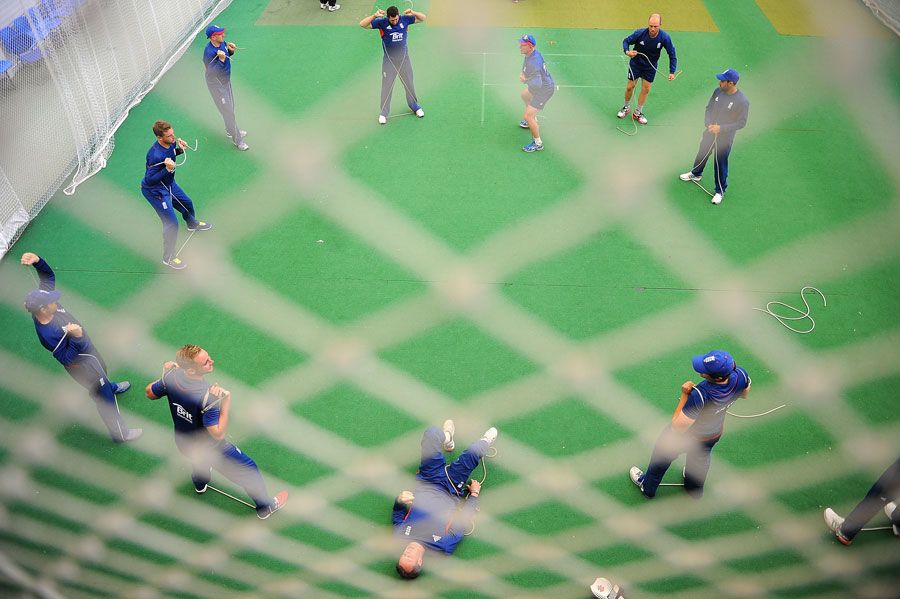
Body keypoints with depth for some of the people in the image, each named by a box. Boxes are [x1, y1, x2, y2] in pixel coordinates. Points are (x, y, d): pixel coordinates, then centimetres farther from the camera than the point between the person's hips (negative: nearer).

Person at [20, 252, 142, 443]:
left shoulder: (42, 301, -20)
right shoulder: (47, 334, -40)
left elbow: (49, 276, -10)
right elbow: (66, 358, -31)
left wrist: (37, 261, -30)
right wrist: (76, 338, -45)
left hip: (87, 349, 8)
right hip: (81, 364, -8)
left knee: (102, 372, 39)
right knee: (105, 397, 7)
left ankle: (110, 387, 73)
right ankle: (119, 433, 25)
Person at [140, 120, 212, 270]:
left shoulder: (170, 143, -14)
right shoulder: (155, 155, -37)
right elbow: (149, 180, -31)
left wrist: (180, 149, -10)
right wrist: (167, 169, -42)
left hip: (169, 184, 8)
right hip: (155, 191, -8)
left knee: (187, 204, 28)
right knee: (171, 224, -6)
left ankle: (192, 224, 64)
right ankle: (168, 257, 13)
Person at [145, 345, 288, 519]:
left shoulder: (171, 376, -23)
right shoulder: (207, 396, -41)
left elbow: (150, 393, -2)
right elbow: (218, 434, -36)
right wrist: (226, 402, -38)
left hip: (182, 443, 7)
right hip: (210, 449, -6)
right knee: (248, 469, 15)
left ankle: (200, 483, 73)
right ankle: (266, 506, 35)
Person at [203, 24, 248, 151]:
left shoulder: (222, 43, -9)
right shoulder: (209, 52, -32)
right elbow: (212, 72, -30)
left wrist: (230, 50, -11)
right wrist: (221, 60, -41)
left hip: (226, 80, 8)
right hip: (217, 85, -8)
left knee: (230, 107, 24)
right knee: (228, 111, 1)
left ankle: (231, 131, 46)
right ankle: (237, 140, 13)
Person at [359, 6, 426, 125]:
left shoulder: (405, 19, -9)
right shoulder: (382, 22, -15)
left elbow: (423, 18, -3)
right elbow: (362, 24, -20)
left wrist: (413, 12, -24)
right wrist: (374, 15, -36)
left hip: (404, 58, 2)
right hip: (389, 60, -2)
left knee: (409, 84, 15)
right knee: (386, 87, 4)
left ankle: (415, 106, 34)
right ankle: (384, 113, 16)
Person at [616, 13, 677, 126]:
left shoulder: (665, 38, -24)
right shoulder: (639, 33, -27)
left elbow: (672, 54, -13)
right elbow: (626, 41, -10)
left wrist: (672, 72, -21)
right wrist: (627, 51, -33)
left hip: (650, 67, 1)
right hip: (636, 63, -1)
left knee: (646, 89, 3)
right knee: (630, 87, 3)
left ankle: (637, 113, 20)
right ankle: (626, 108, 29)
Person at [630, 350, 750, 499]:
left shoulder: (700, 395, -47)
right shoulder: (741, 375, -30)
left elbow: (677, 427, -36)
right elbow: (745, 394, -3)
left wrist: (684, 395, -32)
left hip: (687, 437, -5)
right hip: (715, 434, 6)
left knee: (662, 455, 27)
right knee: (700, 459, 37)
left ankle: (647, 486, 54)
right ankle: (695, 490, 66)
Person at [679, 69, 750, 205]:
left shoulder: (742, 101, -24)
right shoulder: (718, 91, -9)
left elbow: (741, 123, -18)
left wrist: (721, 128, -25)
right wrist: (708, 123, -14)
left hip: (725, 138, -6)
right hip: (710, 132, 6)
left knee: (721, 165, 6)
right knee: (702, 154, 26)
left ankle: (720, 191, 25)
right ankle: (696, 174, 55)